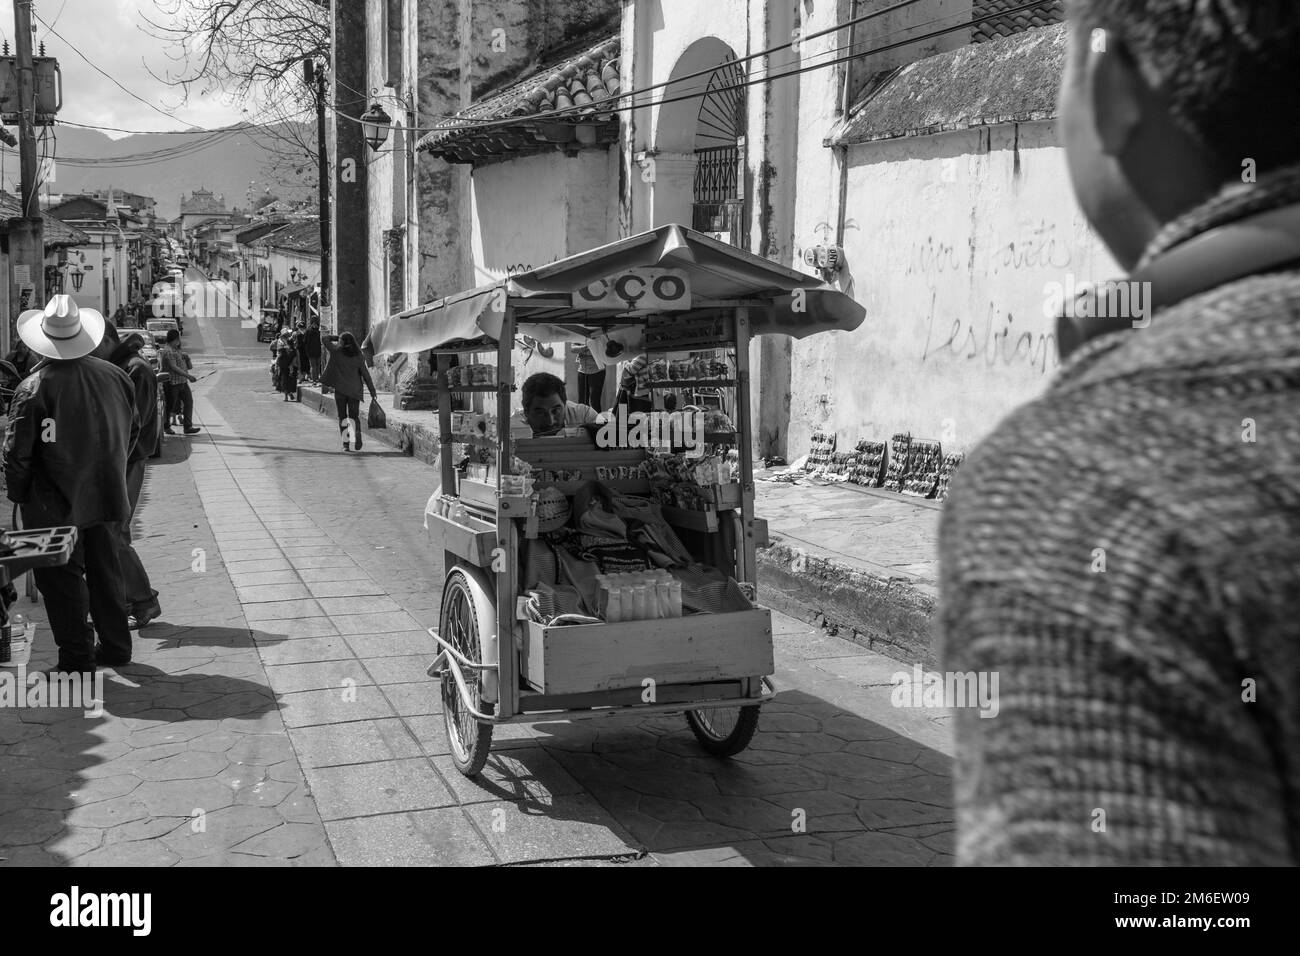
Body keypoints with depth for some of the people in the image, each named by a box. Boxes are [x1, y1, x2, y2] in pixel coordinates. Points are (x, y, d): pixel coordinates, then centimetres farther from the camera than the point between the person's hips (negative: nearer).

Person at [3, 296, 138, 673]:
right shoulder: (115, 376, -2)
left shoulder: (34, 387, -16)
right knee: (104, 569, 17)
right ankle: (115, 645, 26)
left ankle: (77, 659, 9)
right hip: (104, 497, 5)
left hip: (55, 504, -5)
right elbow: (132, 430, 10)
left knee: (62, 578, 4)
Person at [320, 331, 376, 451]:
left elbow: (324, 339, 9)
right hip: (355, 390, 1)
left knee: (342, 416, 8)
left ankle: (346, 443, -1)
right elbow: (366, 375, -3)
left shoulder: (336, 352, -6)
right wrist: (373, 392, 1)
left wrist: (337, 338, 15)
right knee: (354, 415, 9)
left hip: (340, 389, -1)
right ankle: (357, 432, -21)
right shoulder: (358, 356, -3)